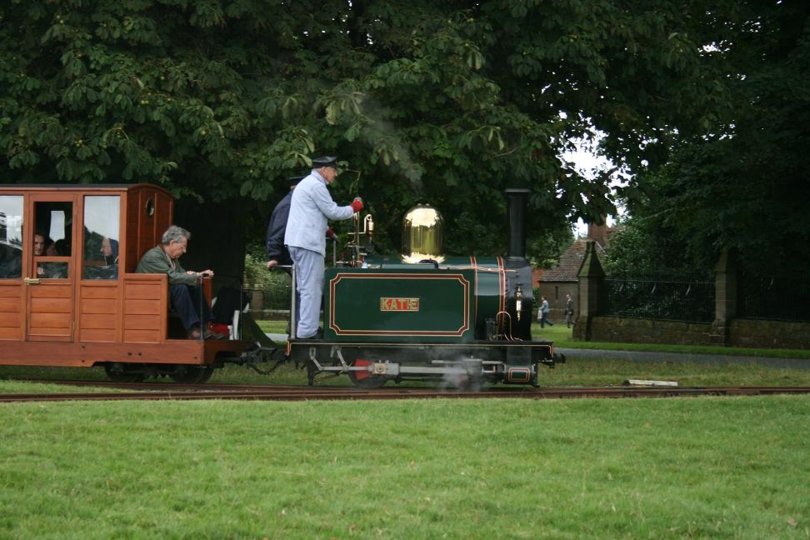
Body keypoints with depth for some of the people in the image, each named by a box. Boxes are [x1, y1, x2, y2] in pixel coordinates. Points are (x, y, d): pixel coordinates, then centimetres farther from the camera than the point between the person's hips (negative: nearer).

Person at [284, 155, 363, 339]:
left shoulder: (306, 183, 22)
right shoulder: (316, 185, -11)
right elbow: (332, 211, -11)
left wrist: (323, 229, 22)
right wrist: (353, 208, 4)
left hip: (296, 241, 11)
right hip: (308, 243, -10)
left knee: (306, 288, 14)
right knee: (311, 288, -10)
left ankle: (303, 328, 16)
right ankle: (307, 330, -12)